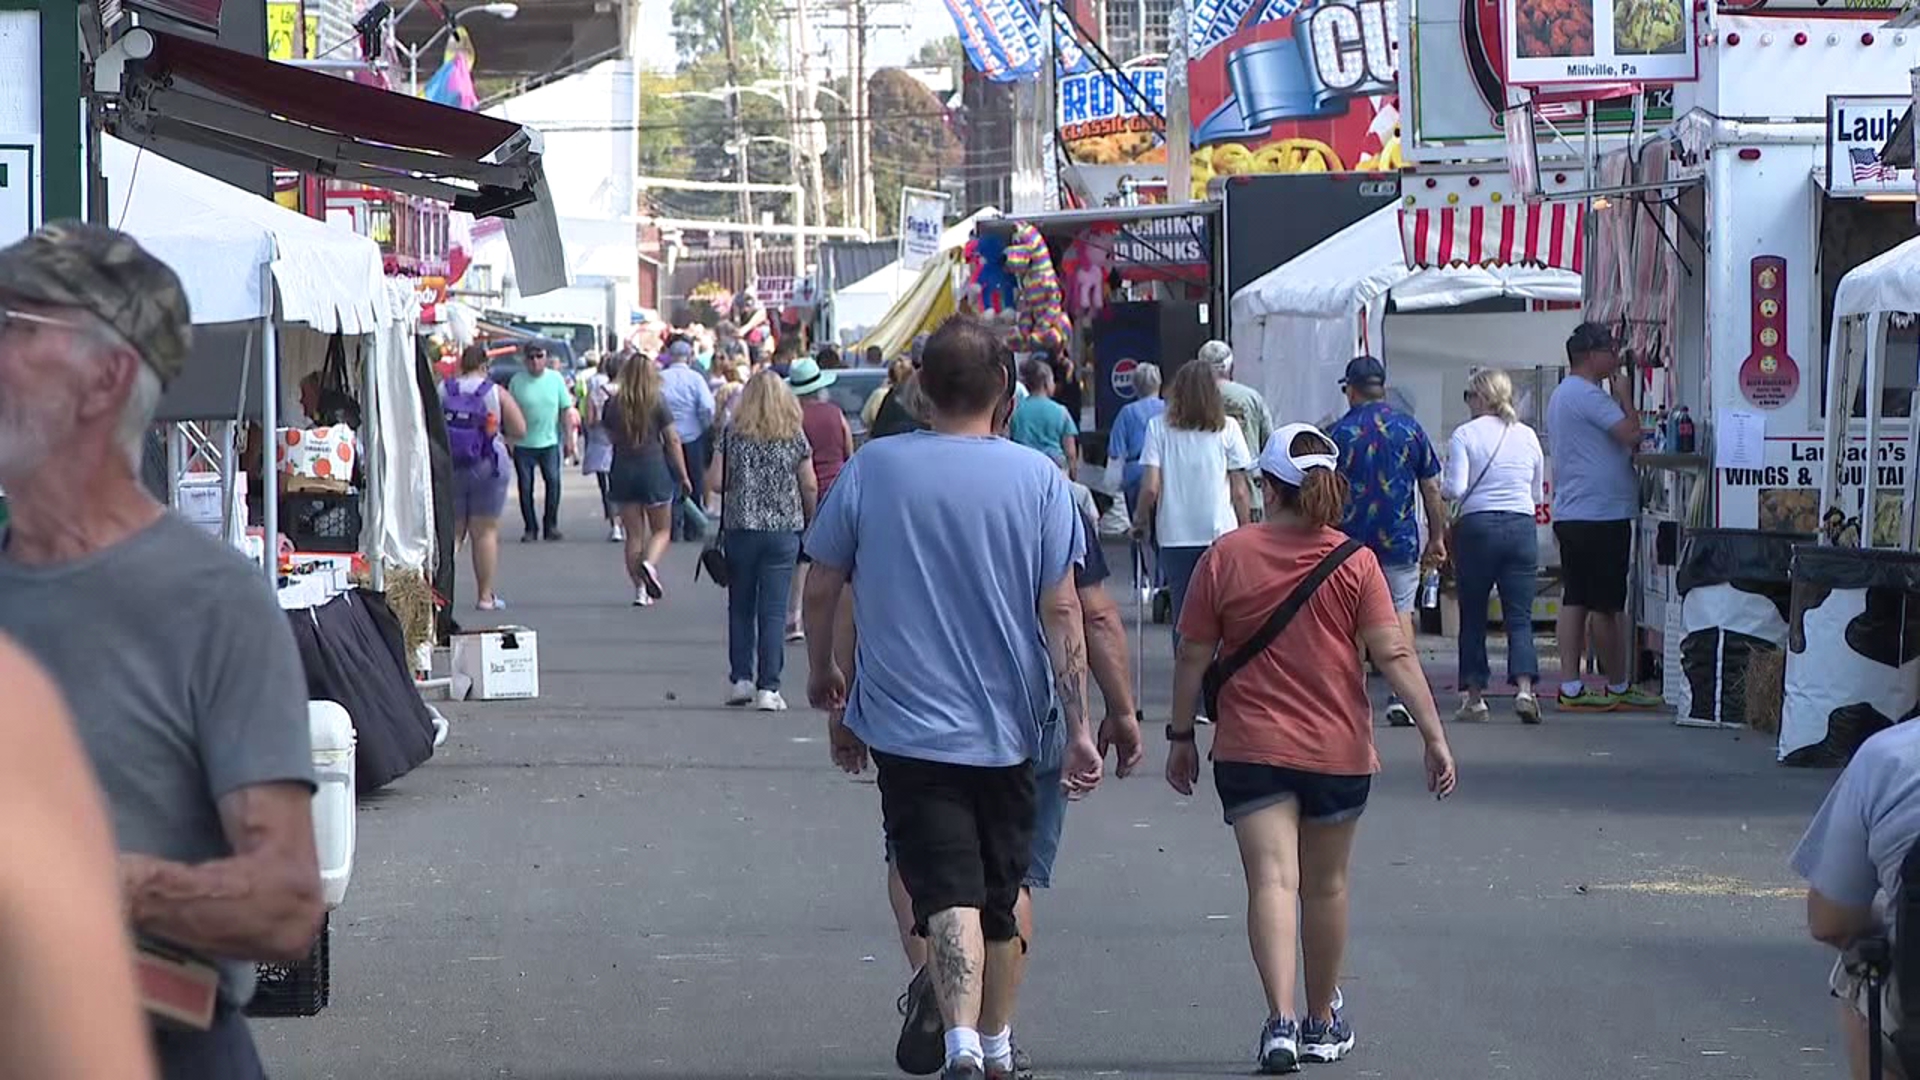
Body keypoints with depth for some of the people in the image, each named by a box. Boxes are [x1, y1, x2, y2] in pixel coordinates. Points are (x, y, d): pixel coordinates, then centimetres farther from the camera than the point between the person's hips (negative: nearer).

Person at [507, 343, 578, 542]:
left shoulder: (555, 379, 2)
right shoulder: (517, 381, -2)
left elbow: (566, 410, 7)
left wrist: (568, 439, 4)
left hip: (550, 442, 1)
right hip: (523, 444, -1)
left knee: (553, 481, -6)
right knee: (525, 487, 1)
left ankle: (551, 525, 6)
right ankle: (530, 528, 11)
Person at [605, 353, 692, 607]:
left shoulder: (612, 404, 0)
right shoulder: (657, 402, -7)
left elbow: (611, 437, 11)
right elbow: (672, 440, -4)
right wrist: (683, 475, 2)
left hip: (622, 470, 2)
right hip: (654, 468, -2)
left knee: (633, 533, 8)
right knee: (661, 529, 10)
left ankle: (640, 589, 5)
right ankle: (650, 563, -20)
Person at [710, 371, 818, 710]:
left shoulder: (733, 434, -2)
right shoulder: (795, 436, -2)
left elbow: (716, 481, -5)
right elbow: (810, 486, 0)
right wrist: (810, 519, 16)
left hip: (740, 529, 0)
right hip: (783, 529, 0)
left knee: (741, 608, 14)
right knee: (773, 611, 0)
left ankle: (740, 679, 13)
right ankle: (767, 687, -3)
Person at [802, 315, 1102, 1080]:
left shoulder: (871, 469, -5)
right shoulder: (1037, 478, -5)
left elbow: (821, 587, 1)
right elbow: (1062, 611, -7)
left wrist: (822, 676, 19)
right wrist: (1078, 727, -3)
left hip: (907, 725, -2)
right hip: (1007, 728, 2)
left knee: (945, 891, -7)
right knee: (1002, 894, 18)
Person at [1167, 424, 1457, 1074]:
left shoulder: (1227, 557, -5)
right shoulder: (1355, 562, -5)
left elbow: (1193, 656, -1)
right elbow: (1394, 655, -10)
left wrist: (1181, 736, 10)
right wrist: (1434, 735, -8)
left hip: (1250, 748, -2)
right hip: (1337, 749, 2)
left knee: (1272, 880, -7)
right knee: (1326, 885, 17)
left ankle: (1281, 1020, -25)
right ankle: (1322, 1024, 30)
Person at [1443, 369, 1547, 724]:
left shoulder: (1465, 435, -5)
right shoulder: (1528, 436, 8)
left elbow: (1455, 488, -13)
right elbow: (1539, 495, 14)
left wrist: (1442, 488, 8)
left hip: (1477, 526, -3)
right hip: (1522, 527, 3)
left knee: (1473, 616, 9)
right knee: (1520, 617, 0)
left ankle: (1474, 696, 12)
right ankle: (1525, 687, -18)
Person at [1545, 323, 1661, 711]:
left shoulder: (1561, 394, 19)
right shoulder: (1587, 395, -14)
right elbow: (1631, 434, -19)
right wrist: (1625, 396, -6)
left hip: (1569, 514, 10)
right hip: (1601, 514, -10)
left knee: (1575, 602, 7)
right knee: (1606, 606, -2)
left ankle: (1570, 686, 4)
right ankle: (1618, 686, 4)